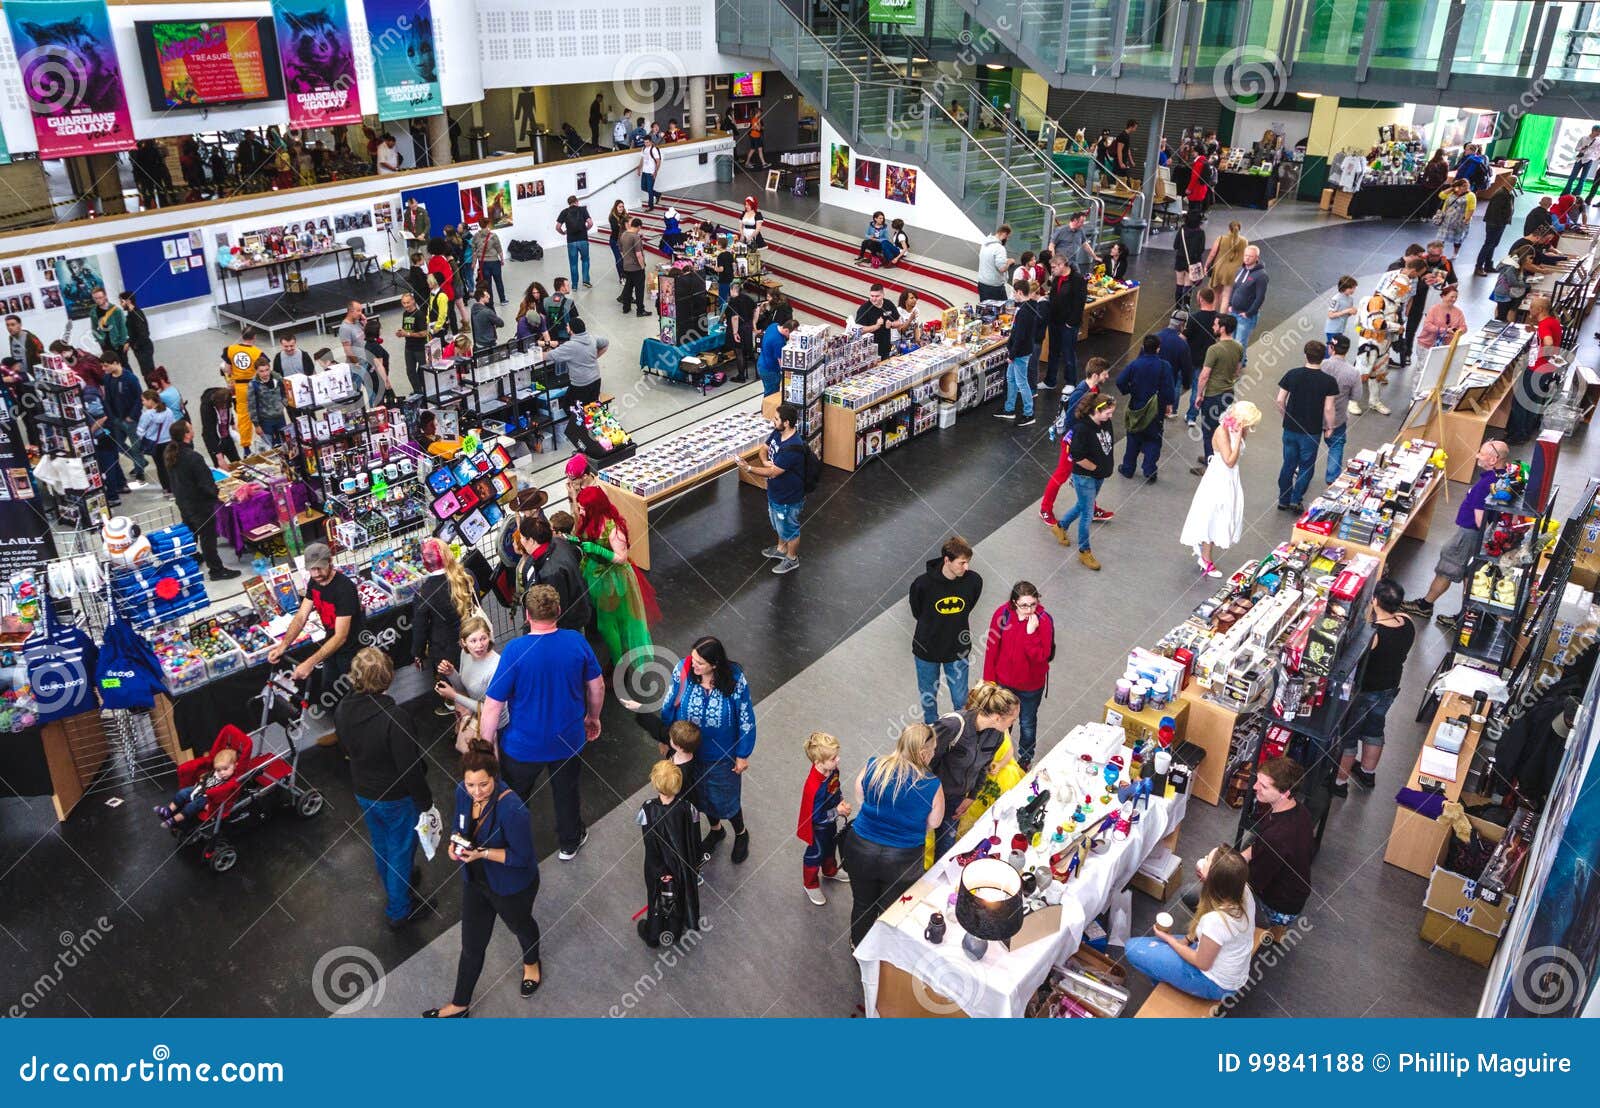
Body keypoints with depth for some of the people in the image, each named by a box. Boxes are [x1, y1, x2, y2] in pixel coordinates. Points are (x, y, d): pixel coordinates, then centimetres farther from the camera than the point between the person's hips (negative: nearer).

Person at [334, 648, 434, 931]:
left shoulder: (341, 711, -14)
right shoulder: (393, 718, -35)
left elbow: (346, 750, 5)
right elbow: (410, 767, -28)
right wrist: (425, 800, -13)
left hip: (363, 792, 6)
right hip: (396, 798, -6)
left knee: (380, 845, 29)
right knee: (400, 850, 16)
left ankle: (392, 890, 54)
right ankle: (399, 910, 33)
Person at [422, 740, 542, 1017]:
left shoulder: (512, 809, -37)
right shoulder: (463, 792, -17)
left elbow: (523, 857, -27)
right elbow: (459, 823, 4)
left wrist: (483, 853, -35)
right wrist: (455, 842, -17)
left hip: (512, 887, -5)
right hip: (475, 881, 5)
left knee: (519, 925, 28)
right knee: (471, 946, 18)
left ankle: (531, 963, 61)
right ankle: (460, 1005, 41)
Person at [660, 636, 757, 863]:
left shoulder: (735, 681, -29)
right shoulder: (682, 671, -24)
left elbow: (746, 720, -15)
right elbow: (669, 706, -6)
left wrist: (743, 755, -7)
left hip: (722, 755, -3)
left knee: (726, 799, 17)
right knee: (701, 793, 26)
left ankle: (741, 834, 50)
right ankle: (715, 829, 57)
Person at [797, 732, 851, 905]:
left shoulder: (832, 770, -20)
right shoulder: (814, 788, -44)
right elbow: (817, 817, -32)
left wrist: (842, 802, -12)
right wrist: (837, 811, -27)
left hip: (831, 821, 7)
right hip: (818, 827, -7)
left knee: (831, 845, 32)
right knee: (816, 853, 18)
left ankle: (830, 871, 61)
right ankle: (810, 884, 44)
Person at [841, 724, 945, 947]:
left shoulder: (871, 768, -15)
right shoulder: (932, 786, -21)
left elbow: (859, 805, 0)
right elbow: (933, 824, -6)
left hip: (861, 851, 2)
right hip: (902, 861, -2)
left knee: (862, 903, 27)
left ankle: (858, 947, 52)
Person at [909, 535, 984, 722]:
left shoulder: (974, 581, -18)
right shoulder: (923, 583, -26)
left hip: (957, 651, 1)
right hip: (927, 651, -1)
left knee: (961, 698, 13)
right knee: (928, 697, 18)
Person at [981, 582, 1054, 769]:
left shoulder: (1043, 620, -23)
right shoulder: (1002, 614, -19)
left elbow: (1041, 657, -25)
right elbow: (991, 649, -9)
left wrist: (1031, 633, -36)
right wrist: (989, 680, -4)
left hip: (1031, 685, -1)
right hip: (1003, 683, 1)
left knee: (1027, 723, 21)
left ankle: (1025, 758, 47)